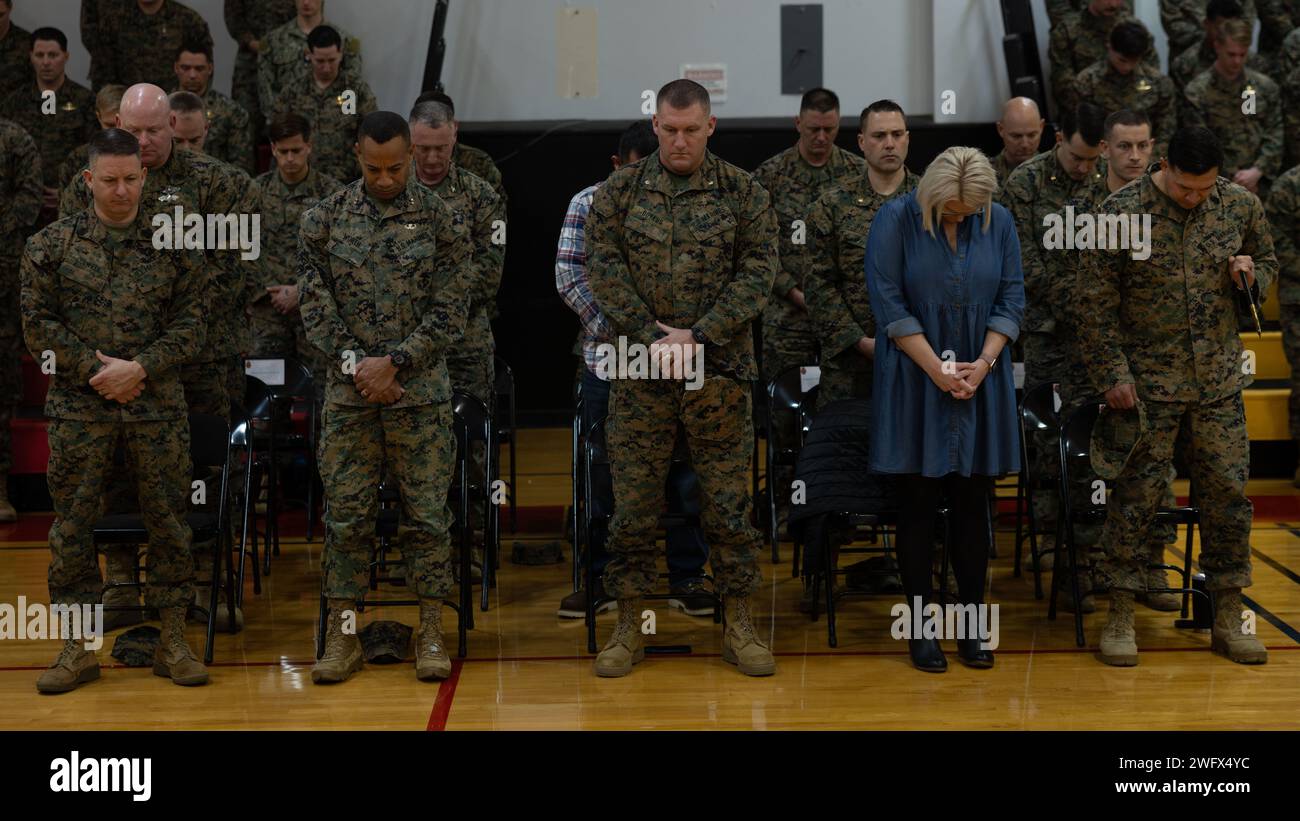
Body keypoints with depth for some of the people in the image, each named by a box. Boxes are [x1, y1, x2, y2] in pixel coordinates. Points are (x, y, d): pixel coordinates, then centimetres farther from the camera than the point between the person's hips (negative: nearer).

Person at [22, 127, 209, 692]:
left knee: (168, 520, 4)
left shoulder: (172, 245, 4)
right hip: (79, 408, 0)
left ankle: (173, 641, 15)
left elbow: (190, 321, 2)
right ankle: (77, 649, 14)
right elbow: (38, 323, 1)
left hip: (157, 407, 0)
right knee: (73, 525, 4)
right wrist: (94, 369, -9)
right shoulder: (51, 245, 3)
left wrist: (140, 369, -12)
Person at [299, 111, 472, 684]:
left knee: (427, 513, 2)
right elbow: (315, 303, 2)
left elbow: (449, 310, -3)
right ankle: (341, 636, 12)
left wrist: (393, 362, -11)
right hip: (349, 393, 1)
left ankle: (431, 632, 12)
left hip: (421, 392, -1)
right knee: (346, 514, 4)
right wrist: (355, 363, -10)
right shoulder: (325, 219, 3)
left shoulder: (437, 218, 0)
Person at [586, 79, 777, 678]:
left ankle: (739, 626, 15)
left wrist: (698, 336, -13)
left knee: (728, 499, 4)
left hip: (719, 368, 0)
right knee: (632, 500, 4)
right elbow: (605, 269, 0)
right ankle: (628, 627, 14)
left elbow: (757, 273, -3)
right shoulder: (620, 191, 6)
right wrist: (652, 334, -12)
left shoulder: (743, 194, 4)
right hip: (640, 366, 1)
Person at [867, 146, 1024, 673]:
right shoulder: (896, 219, -7)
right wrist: (936, 368, -14)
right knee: (918, 504, 2)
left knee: (972, 504, 5)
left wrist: (984, 362, -10)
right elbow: (889, 303, -11)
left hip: (979, 384, 2)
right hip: (914, 386, -2)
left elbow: (1011, 298, 3)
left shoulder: (998, 222, 1)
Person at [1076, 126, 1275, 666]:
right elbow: (1096, 303, -6)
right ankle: (1121, 617, 9)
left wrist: (1250, 273, -7)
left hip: (1219, 381, 3)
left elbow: (1268, 263, 18)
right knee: (1136, 495, -2)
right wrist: (1112, 374, -9)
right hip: (1148, 382, -3)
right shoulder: (1121, 211, -10)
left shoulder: (1240, 205, 1)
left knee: (1228, 494, 4)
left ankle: (1228, 621, 15)